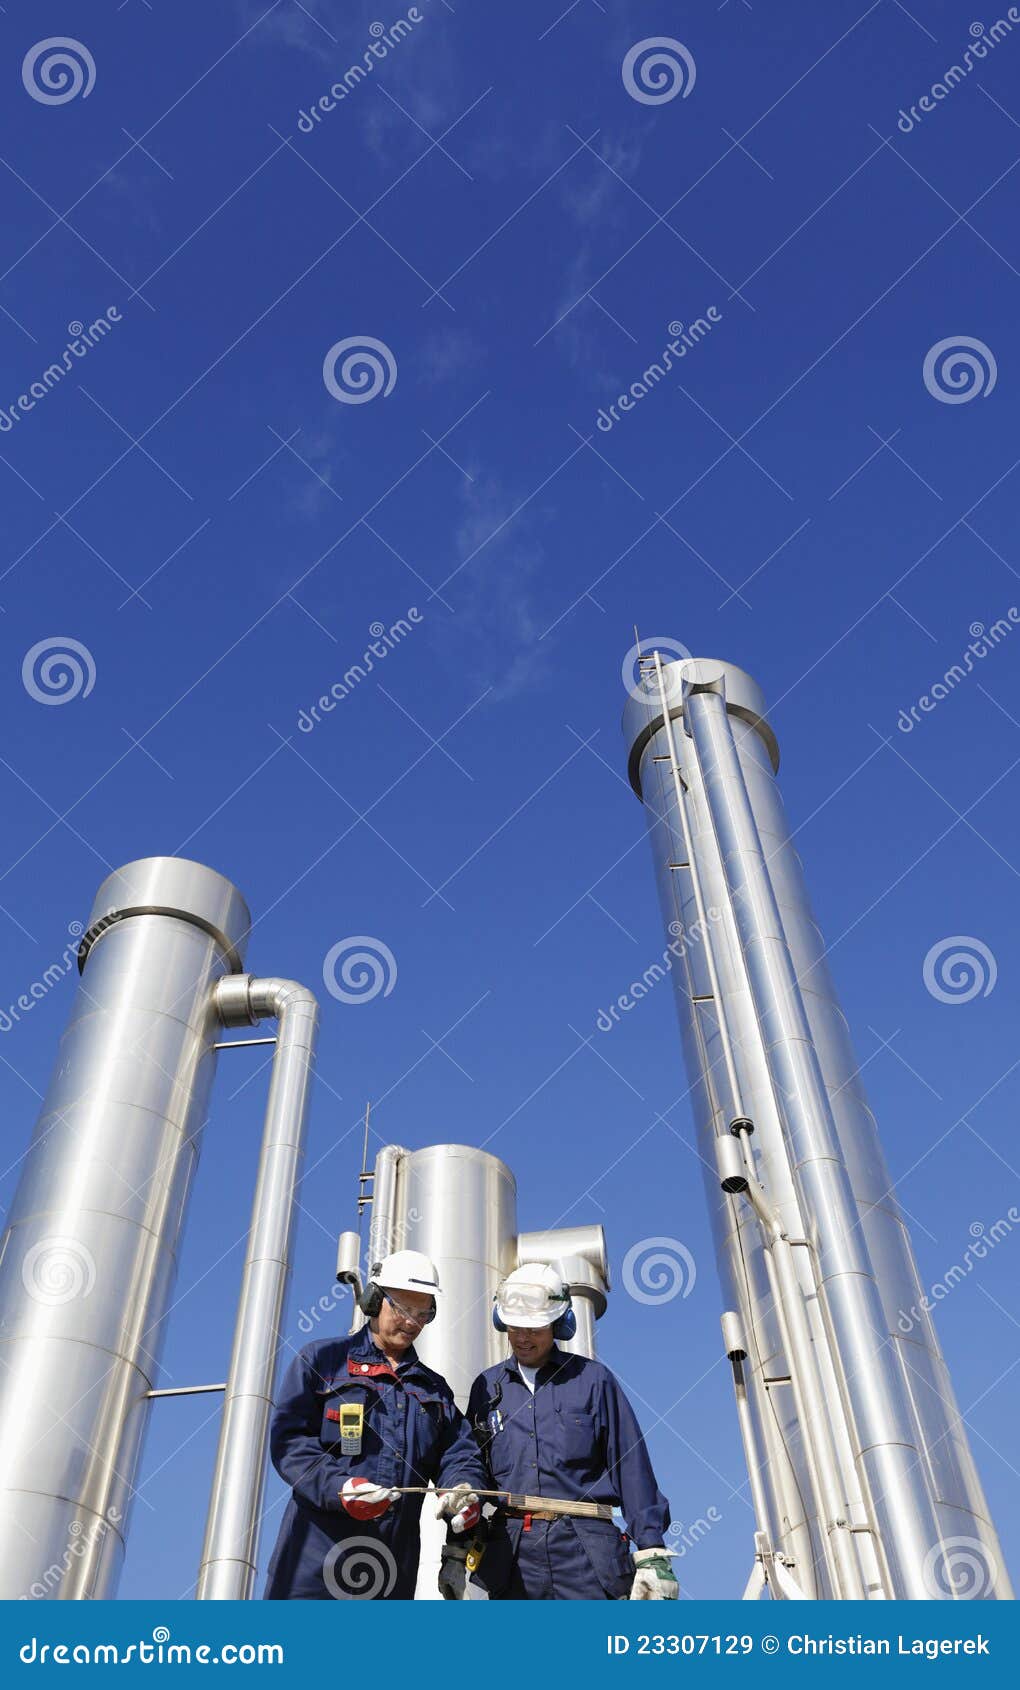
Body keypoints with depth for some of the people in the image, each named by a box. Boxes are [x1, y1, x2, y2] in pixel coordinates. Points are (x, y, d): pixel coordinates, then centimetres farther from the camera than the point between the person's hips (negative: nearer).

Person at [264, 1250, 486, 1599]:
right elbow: (288, 1440, -5)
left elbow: (458, 1453, 12)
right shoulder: (321, 1360, 5)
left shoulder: (434, 1388, 21)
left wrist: (462, 1490, -12)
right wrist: (338, 1487, -21)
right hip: (317, 1554, -4)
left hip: (395, 1563, 5)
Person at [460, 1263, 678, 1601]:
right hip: (511, 1551, 3)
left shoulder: (592, 1379, 5)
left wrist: (652, 1554, -2)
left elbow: (632, 1469, 3)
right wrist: (456, 1553, 9)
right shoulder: (488, 1387, 14)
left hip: (585, 1550, -2)